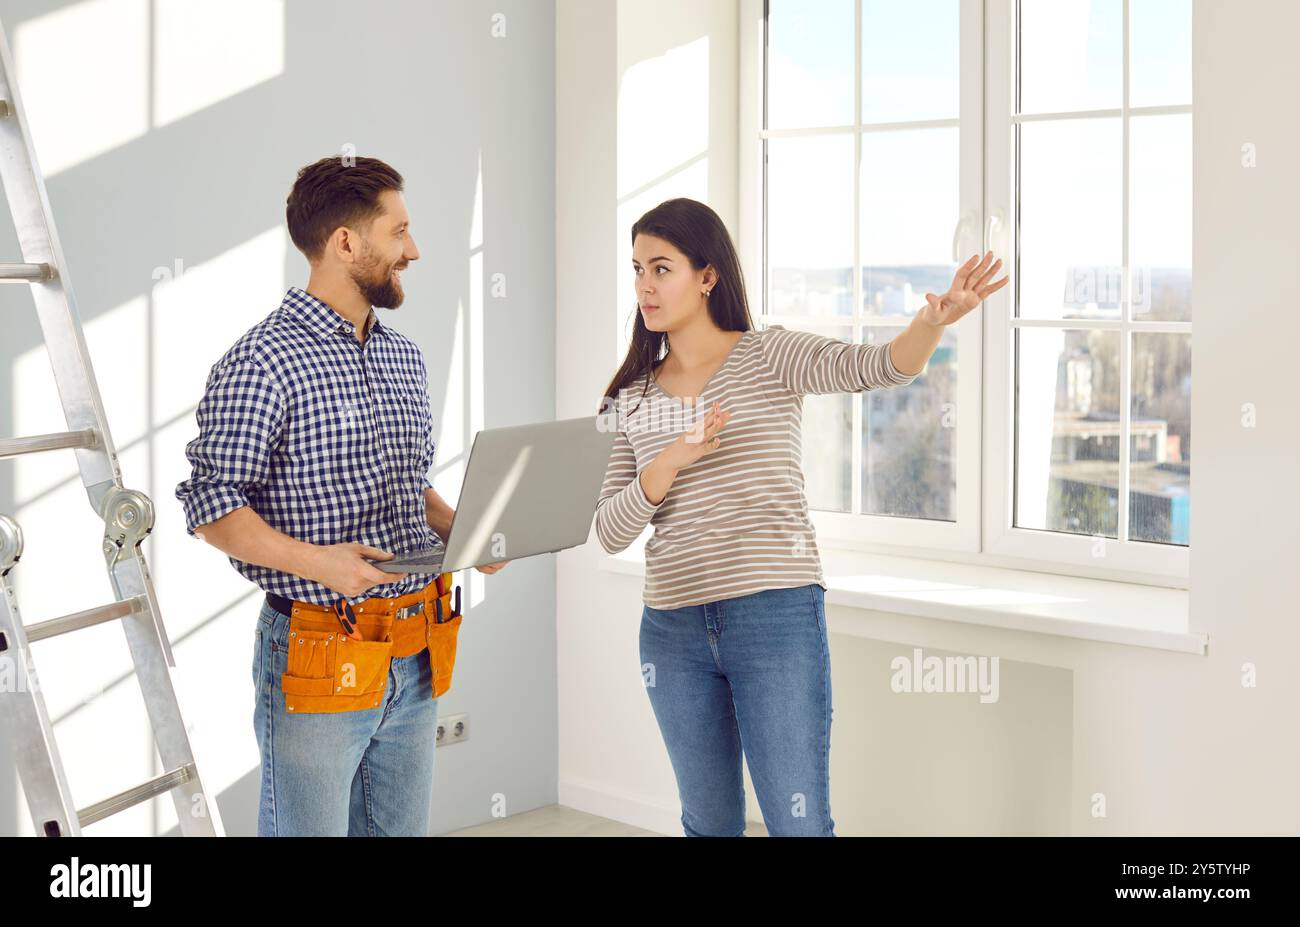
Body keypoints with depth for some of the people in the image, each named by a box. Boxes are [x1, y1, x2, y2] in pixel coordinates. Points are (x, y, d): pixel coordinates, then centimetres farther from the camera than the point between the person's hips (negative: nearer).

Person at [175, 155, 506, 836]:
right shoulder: (263, 361, -12)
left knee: (402, 829, 14)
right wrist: (316, 560, -26)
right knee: (309, 829, 1)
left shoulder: (404, 356, 14)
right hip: (319, 660, -7)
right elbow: (212, 505, -14)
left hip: (415, 660, 7)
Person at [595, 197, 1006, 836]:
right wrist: (671, 460, -14)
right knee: (709, 824, 14)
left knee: (799, 825, -5)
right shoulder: (633, 398, 10)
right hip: (673, 631, 4)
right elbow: (610, 533, 3)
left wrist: (934, 321, -41)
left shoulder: (770, 357, -1)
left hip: (776, 615, -4)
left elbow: (879, 367, -19)